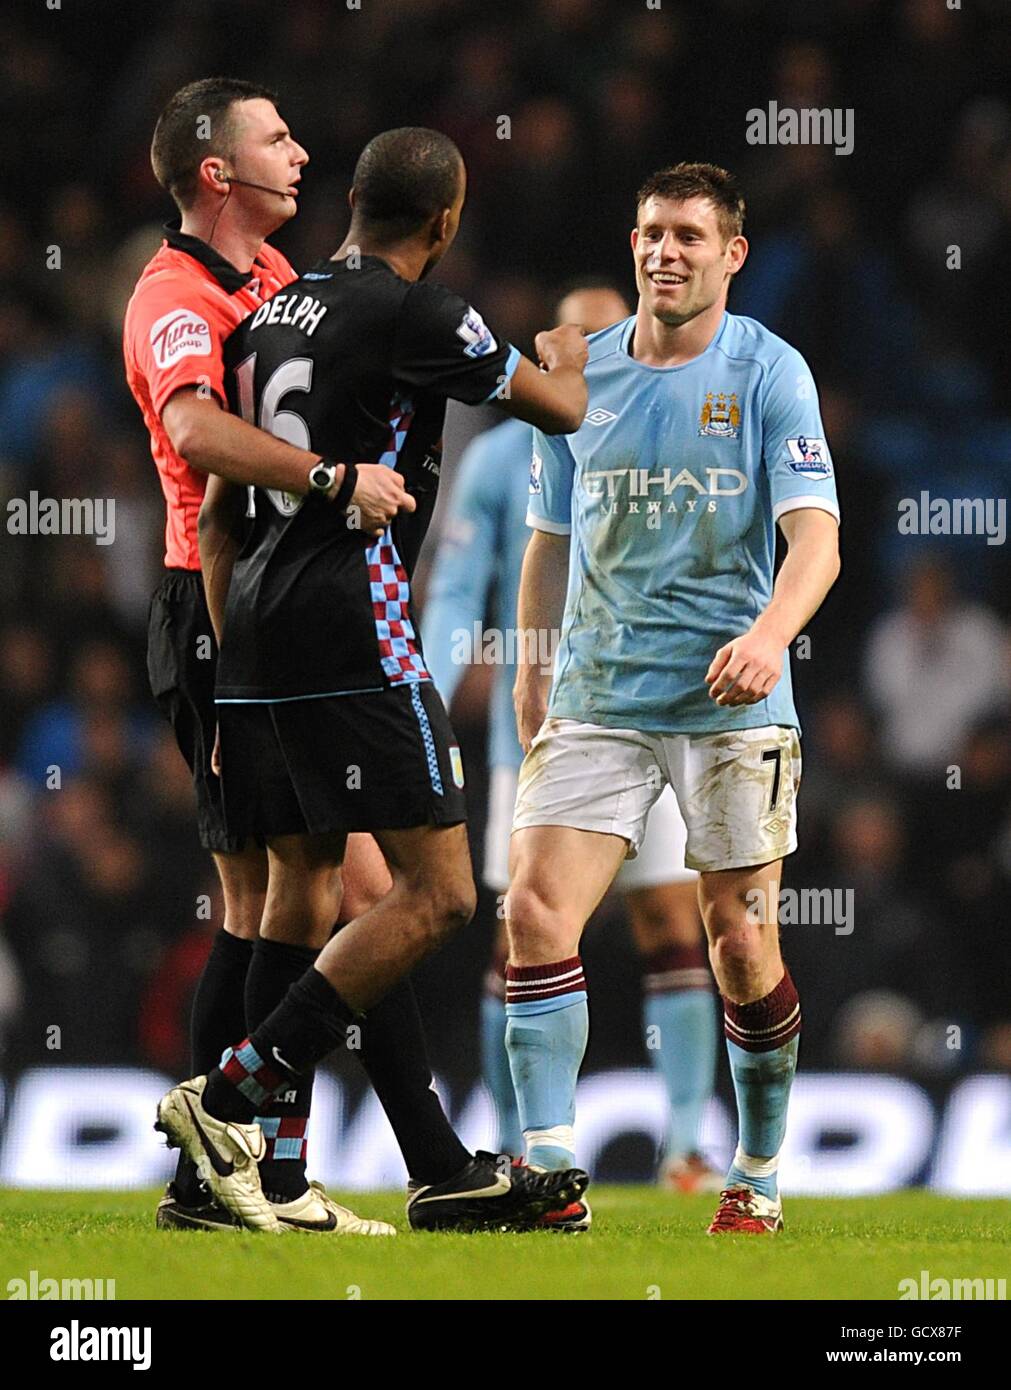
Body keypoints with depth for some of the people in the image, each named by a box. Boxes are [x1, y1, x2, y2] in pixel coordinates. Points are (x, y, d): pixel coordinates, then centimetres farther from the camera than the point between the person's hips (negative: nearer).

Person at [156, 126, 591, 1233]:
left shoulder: (268, 317, 16)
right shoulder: (414, 314, -7)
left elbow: (217, 512, 20)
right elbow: (559, 410, 6)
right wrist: (566, 357, 29)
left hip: (254, 640, 9)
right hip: (351, 627, -9)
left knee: (300, 892, 11)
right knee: (435, 893, -8)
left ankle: (257, 1163, 4)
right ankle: (228, 1094, -16)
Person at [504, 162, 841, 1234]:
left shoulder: (769, 374, -4)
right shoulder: (579, 375, 7)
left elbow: (816, 535, -13)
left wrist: (769, 633, -32)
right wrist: (530, 673, 18)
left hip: (730, 704, -3)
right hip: (596, 698, 3)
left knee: (740, 943, 0)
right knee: (535, 911, -14)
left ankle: (759, 1175, 17)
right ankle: (548, 1169, -15)